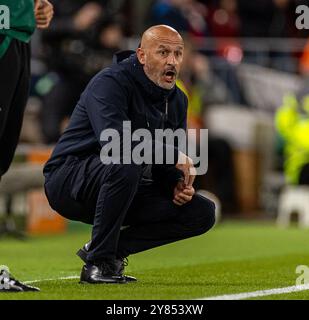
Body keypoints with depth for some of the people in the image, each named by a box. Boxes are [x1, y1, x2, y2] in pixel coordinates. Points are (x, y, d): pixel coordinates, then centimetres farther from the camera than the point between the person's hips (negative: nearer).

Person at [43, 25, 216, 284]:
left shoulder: (177, 101, 7)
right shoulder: (111, 83, -18)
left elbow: (166, 168, 13)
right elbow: (114, 142, -35)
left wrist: (178, 185, -12)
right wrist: (174, 155, -26)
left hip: (129, 190, 8)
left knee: (203, 213, -4)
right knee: (125, 165, -39)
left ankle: (113, 247, 2)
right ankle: (98, 263, -25)